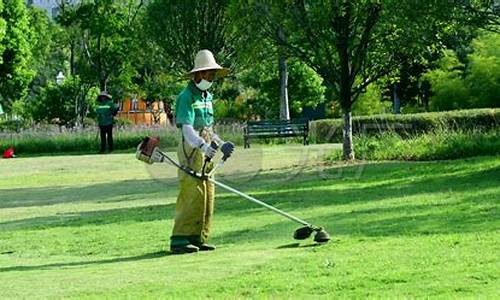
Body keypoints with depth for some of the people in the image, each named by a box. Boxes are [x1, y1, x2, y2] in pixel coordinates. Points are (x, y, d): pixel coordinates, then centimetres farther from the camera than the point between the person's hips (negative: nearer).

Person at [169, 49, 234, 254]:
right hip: (191, 150, -9)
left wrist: (221, 144, 14)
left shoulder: (207, 97, 18)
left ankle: (198, 239, 14)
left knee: (208, 197, 8)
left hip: (205, 150, 9)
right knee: (192, 195, -14)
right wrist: (204, 146, -35)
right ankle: (180, 240, -13)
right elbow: (187, 129, -22)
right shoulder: (187, 97, -11)